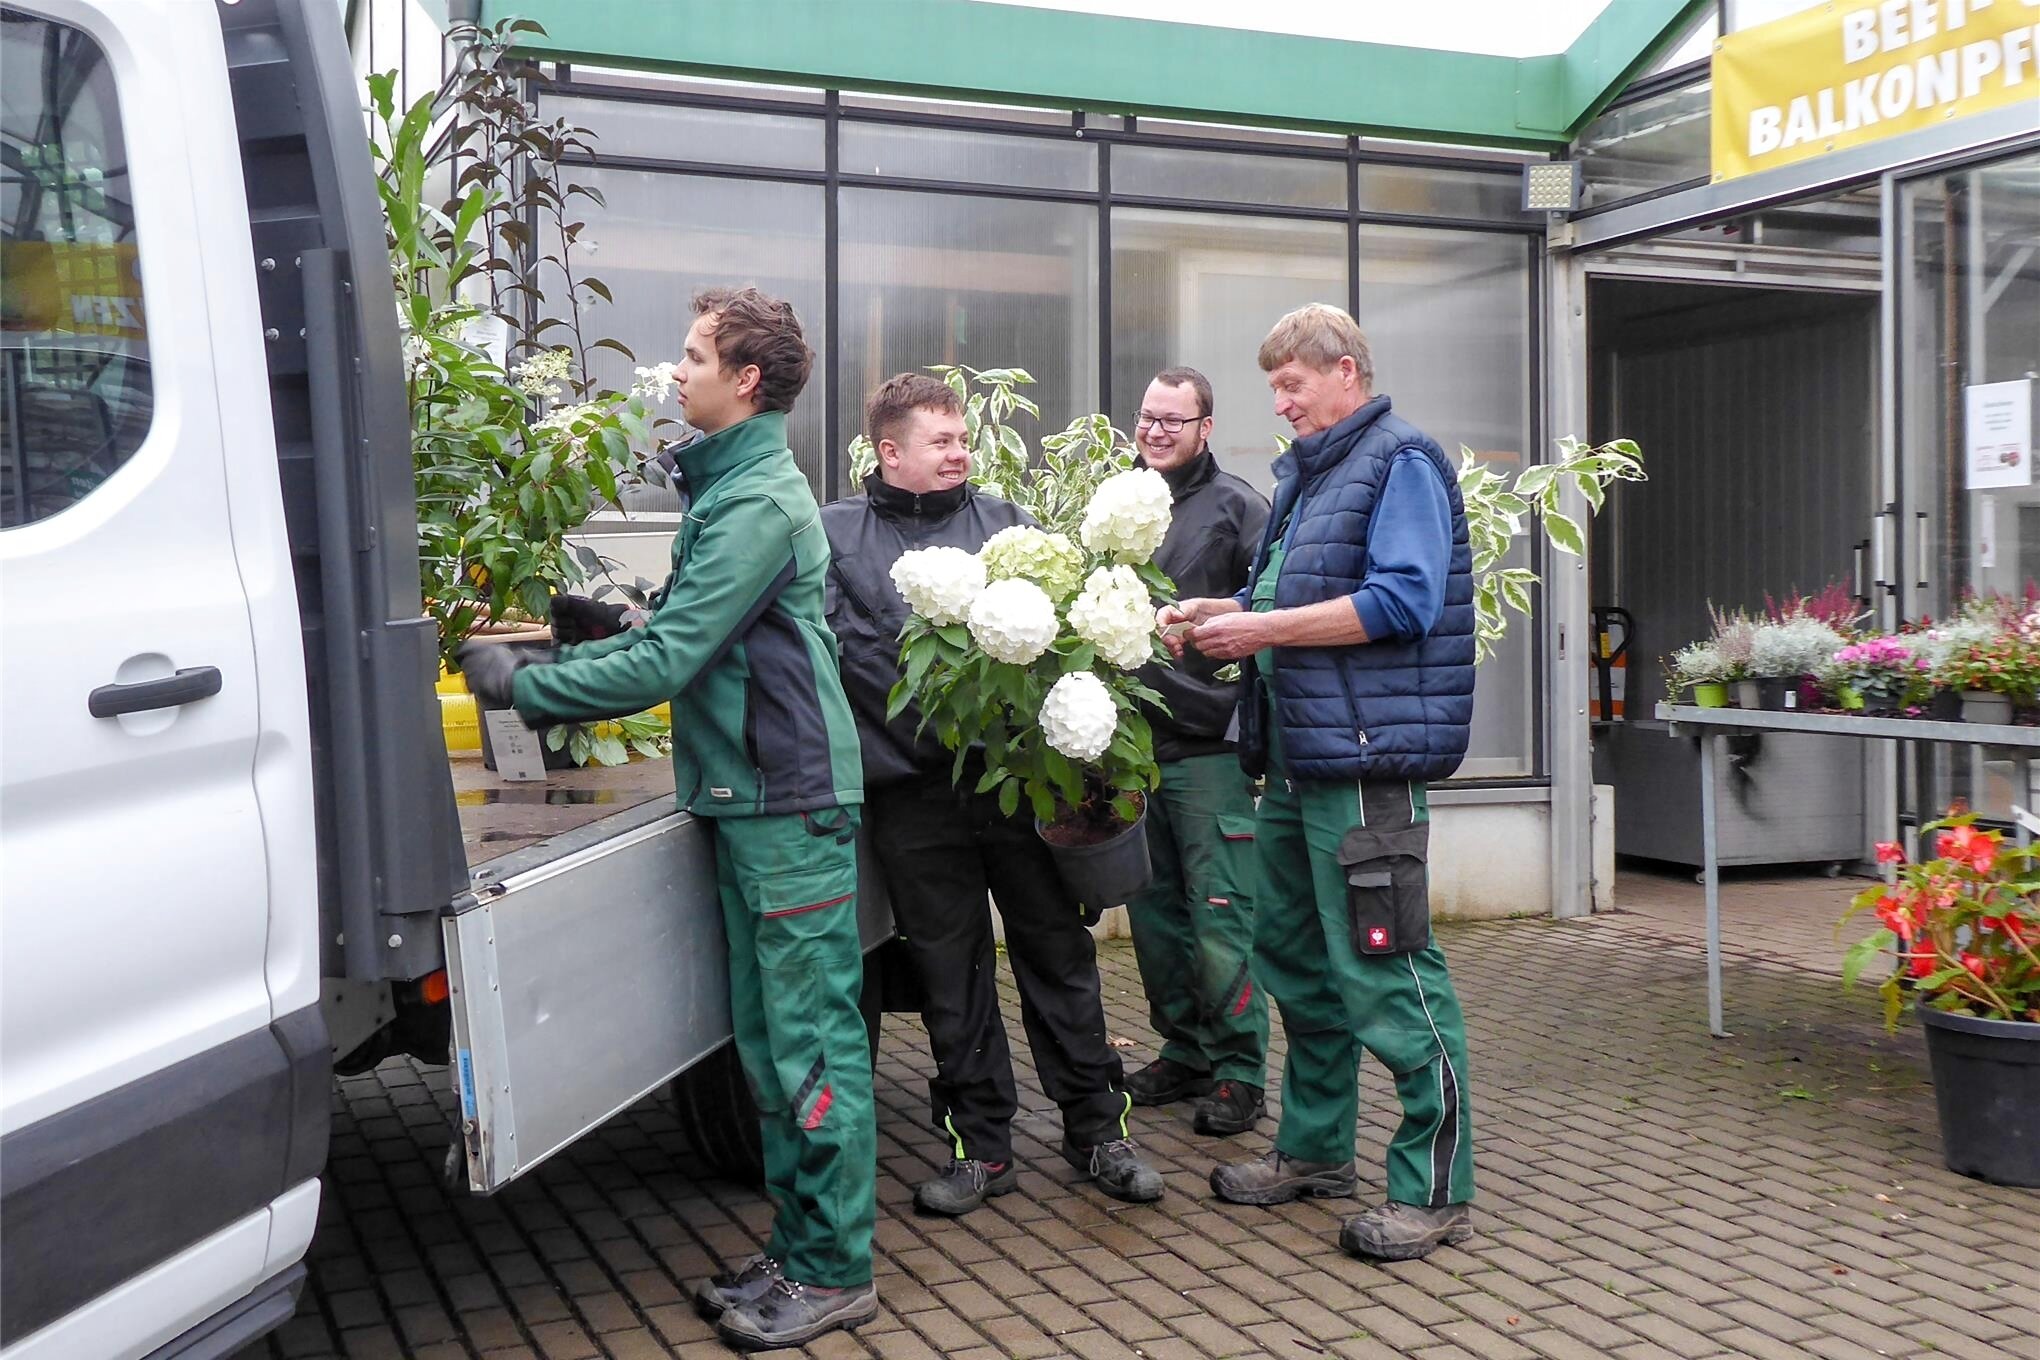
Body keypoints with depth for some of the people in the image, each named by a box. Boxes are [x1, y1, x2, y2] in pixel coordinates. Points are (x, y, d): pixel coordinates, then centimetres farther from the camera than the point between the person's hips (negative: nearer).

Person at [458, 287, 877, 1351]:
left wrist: (523, 685, -12)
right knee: (766, 1037, 15)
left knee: (812, 1040, -3)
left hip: (791, 803, -10)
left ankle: (834, 1273, 7)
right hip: (749, 796, 10)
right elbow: (679, 639, 21)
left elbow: (664, 663, -20)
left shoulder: (760, 503, -17)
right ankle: (798, 1249, 25)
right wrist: (560, 660, 12)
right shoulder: (727, 486, 16)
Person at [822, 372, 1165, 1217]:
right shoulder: (837, 536, 4)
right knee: (950, 971, 8)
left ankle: (1095, 1126, 21)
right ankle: (980, 1144, 22)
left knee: (1058, 950, 8)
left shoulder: (1003, 522, 11)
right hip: (914, 791, -1)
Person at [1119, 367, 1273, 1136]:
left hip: (1209, 747, -6)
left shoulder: (1235, 506, -2)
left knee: (1221, 915, -4)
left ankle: (1240, 1072, 7)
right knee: (1154, 912, 13)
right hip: (1131, 745, 6)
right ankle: (1185, 1052, 26)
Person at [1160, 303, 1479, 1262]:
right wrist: (1226, 613, 9)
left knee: (1385, 971, -7)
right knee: (1296, 960, 17)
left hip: (1364, 760, -10)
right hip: (1295, 755, 10)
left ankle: (1434, 1190, 4)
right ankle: (1315, 1149, 31)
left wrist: (1266, 628, -18)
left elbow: (1404, 601, -20)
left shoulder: (1400, 463, -9)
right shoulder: (1307, 471, 20)